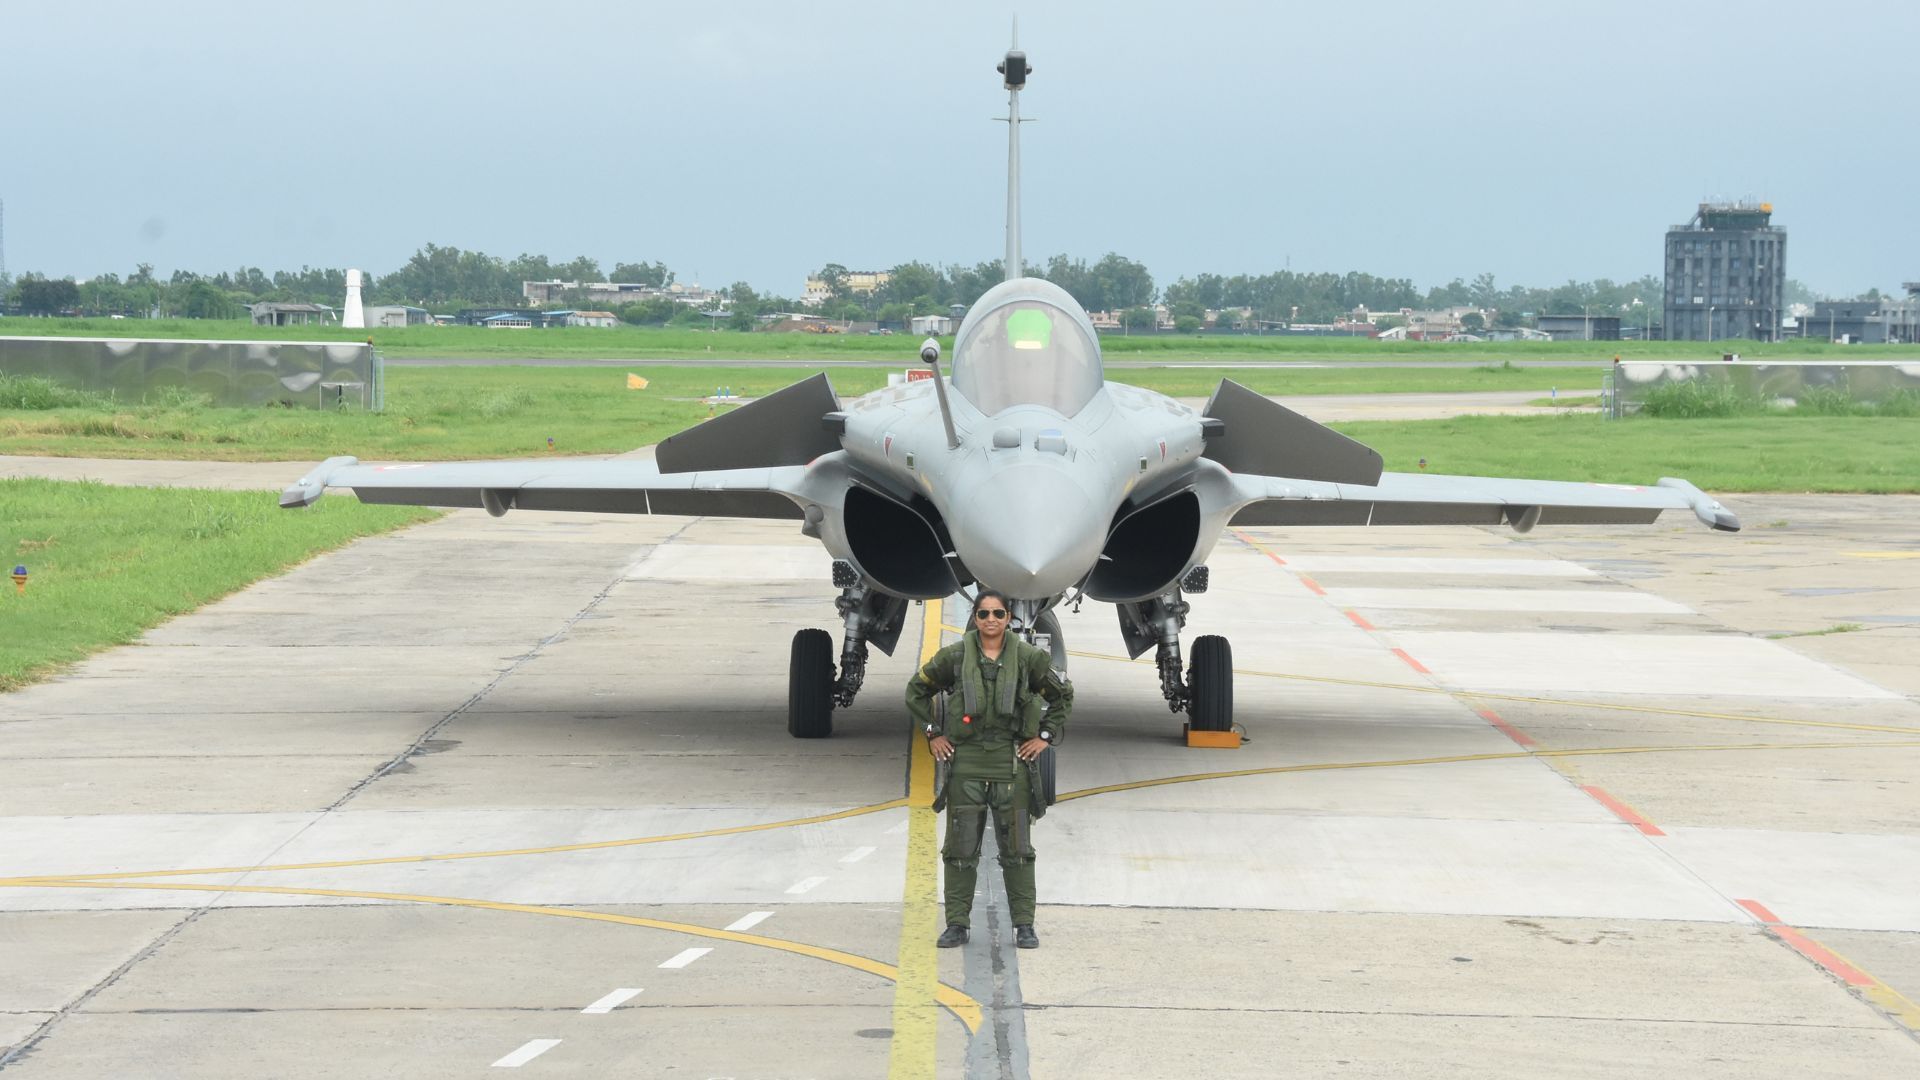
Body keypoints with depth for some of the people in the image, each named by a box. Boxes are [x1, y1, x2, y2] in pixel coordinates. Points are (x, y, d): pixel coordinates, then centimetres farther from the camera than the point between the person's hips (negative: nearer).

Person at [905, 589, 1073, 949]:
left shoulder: (1027, 657, 1)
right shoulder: (954, 657, 0)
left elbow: (1062, 694, 13)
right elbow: (916, 690, 12)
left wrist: (1046, 736, 5)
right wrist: (933, 734, 7)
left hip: (1011, 762, 0)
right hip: (965, 762, 0)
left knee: (1016, 846, 1)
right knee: (960, 847, 3)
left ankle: (1024, 926, 7)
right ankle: (957, 924, 9)